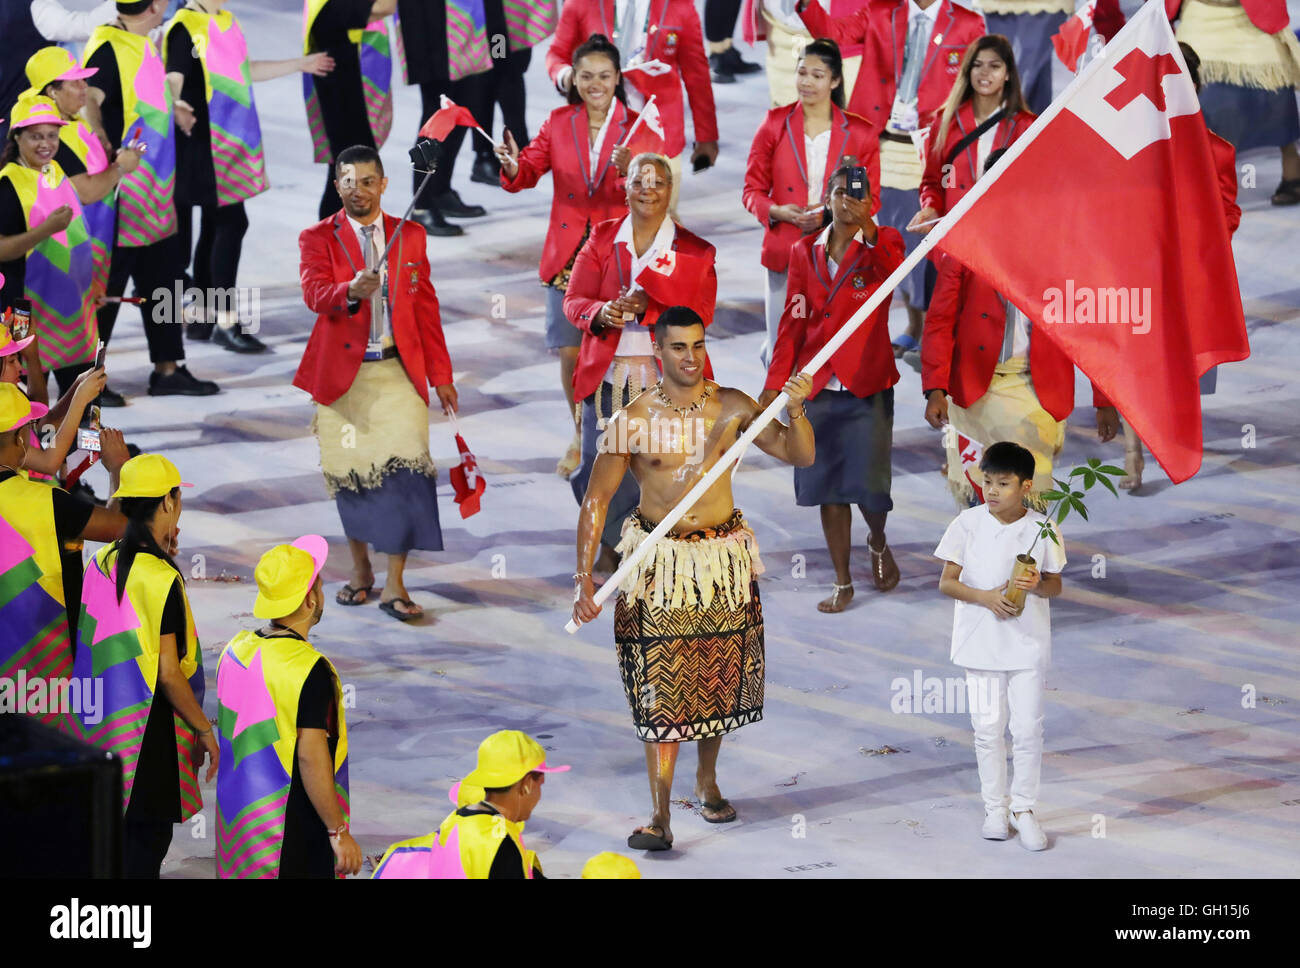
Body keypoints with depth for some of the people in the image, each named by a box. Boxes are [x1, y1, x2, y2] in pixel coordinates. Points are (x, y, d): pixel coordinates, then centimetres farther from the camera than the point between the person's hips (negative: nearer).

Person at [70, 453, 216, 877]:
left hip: (100, 730, 8)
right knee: (147, 843, 0)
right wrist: (204, 730, -8)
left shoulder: (101, 562, 3)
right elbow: (168, 673, -19)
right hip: (148, 731, -8)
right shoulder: (161, 577, -18)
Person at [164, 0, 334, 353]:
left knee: (216, 225, 11)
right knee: (231, 222, -11)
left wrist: (299, 65, 36)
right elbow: (173, 82, -23)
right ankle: (226, 323, -8)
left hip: (233, 143, 9)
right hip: (203, 143, -9)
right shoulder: (184, 28, -13)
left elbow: (245, 71, 27)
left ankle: (202, 317, 18)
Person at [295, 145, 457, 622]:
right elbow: (314, 292, -15)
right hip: (342, 373, 0)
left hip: (398, 372, 0)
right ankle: (360, 569, 25)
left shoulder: (410, 236, 10)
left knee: (404, 470, -11)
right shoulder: (318, 238, 3)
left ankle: (394, 585, -9)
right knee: (348, 472, 4)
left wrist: (440, 374, 10)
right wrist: (349, 291, -37)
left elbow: (426, 308, 12)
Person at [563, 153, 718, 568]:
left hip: (666, 377, -2)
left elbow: (701, 313, -3)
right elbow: (573, 300, 6)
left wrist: (648, 307, -19)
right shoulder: (602, 239, 10)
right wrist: (601, 313, -17)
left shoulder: (694, 249, 6)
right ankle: (609, 547, 19)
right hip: (608, 375, 2)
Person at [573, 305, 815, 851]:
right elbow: (596, 499, -4)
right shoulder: (634, 420, -7)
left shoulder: (731, 407, -2)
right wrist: (583, 577, -11)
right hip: (658, 564, -2)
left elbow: (800, 457, -1)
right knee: (661, 689, -7)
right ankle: (660, 816, -6)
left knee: (718, 678, 12)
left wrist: (795, 410, -22)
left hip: (723, 560, 2)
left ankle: (707, 780, 36)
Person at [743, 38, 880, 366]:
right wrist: (778, 211, -13)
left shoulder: (859, 133, 4)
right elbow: (752, 190, 8)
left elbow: (871, 198, 8)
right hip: (785, 251, 0)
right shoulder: (775, 124, 5)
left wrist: (831, 214, -10)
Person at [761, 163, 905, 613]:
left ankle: (878, 542, 29)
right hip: (818, 387, 3)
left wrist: (867, 230, -44)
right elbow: (793, 322, 10)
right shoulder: (805, 252, 8)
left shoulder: (882, 244, -1)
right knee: (828, 486, 4)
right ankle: (842, 581, 15)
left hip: (867, 386, -3)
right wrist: (775, 384, 5)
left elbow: (896, 270, -26)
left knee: (869, 483, -4)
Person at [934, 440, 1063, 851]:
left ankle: (1024, 808, 13)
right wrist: (984, 597, -19)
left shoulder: (1042, 528, -3)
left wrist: (1038, 585, -19)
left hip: (1028, 643, 0)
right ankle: (995, 807, 18)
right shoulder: (968, 523, -4)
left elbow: (1056, 586, 4)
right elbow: (946, 582, -3)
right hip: (981, 642, 0)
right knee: (988, 727, 6)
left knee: (1028, 728, 0)